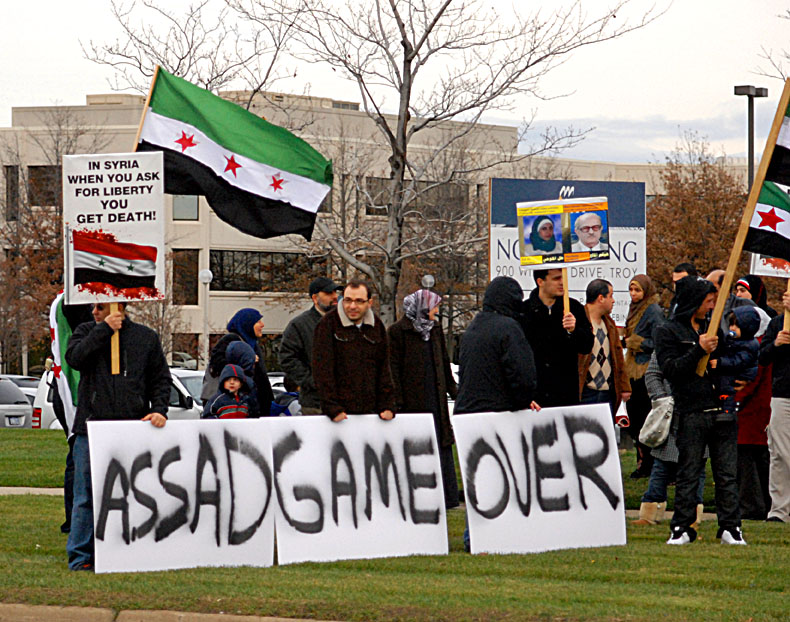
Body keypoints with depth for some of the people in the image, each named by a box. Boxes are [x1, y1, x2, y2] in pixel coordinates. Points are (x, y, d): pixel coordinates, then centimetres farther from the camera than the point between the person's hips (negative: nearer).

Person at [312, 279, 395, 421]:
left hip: (370, 410, 4)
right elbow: (323, 370, -8)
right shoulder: (328, 323, -4)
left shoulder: (377, 326, 11)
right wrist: (332, 408, -15)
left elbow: (384, 368, 14)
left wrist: (387, 405, 4)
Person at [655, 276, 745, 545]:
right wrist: (699, 350, -15)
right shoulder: (668, 331, 4)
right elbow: (669, 368, -8)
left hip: (722, 410, 4)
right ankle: (682, 528, 5)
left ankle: (730, 527, 6)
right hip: (692, 413, -4)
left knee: (727, 474, 2)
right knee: (688, 475, -1)